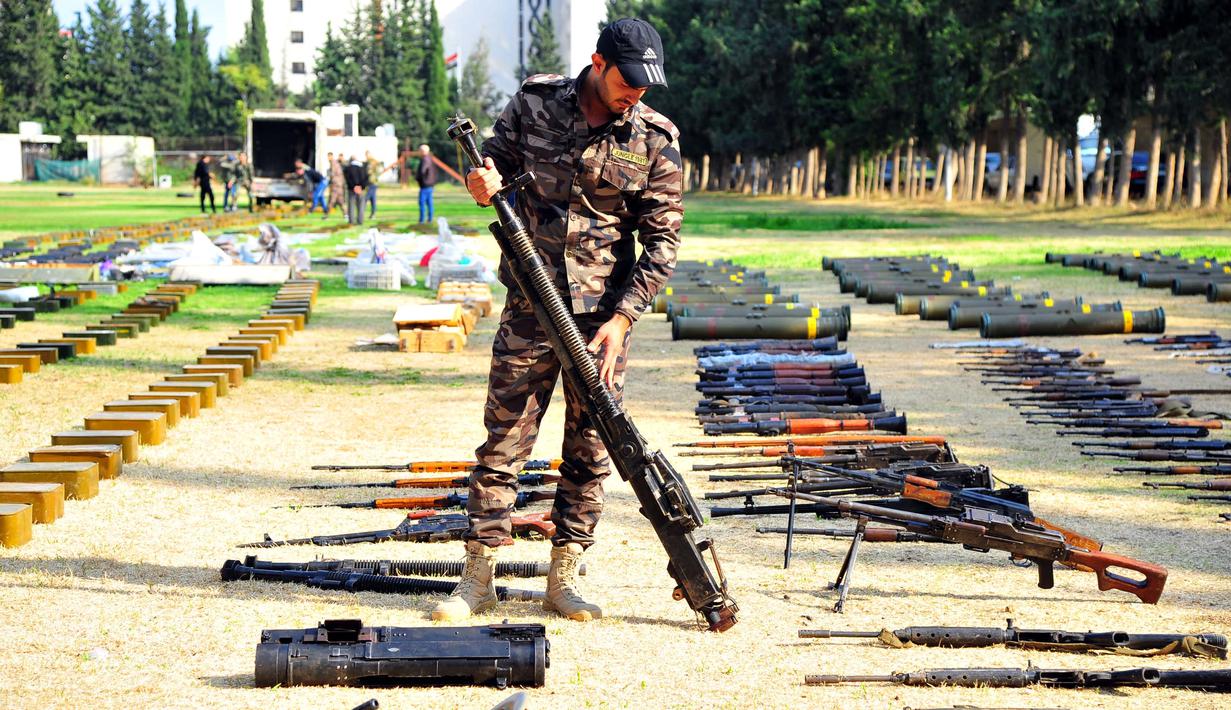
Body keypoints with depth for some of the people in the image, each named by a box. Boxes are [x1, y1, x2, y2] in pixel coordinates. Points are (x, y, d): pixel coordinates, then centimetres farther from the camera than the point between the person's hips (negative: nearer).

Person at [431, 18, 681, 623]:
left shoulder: (655, 140, -4)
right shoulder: (535, 103, -2)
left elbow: (663, 241, -3)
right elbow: (496, 162, 12)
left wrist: (623, 317, -12)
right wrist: (484, 183, -13)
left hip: (604, 312, 0)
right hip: (530, 306, 0)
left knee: (589, 450, 5)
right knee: (503, 440, 1)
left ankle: (563, 579, 16)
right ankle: (478, 578, 9)